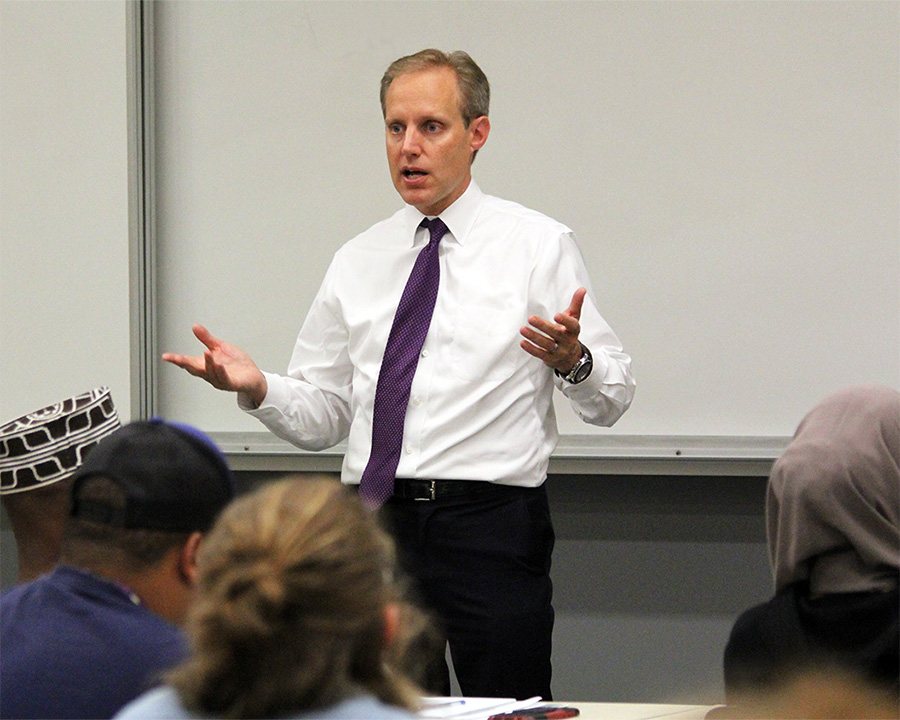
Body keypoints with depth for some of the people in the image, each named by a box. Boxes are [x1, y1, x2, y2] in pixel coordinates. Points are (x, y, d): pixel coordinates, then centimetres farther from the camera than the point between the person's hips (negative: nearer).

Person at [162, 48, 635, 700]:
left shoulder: (539, 246, 1)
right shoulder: (358, 262, 13)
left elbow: (613, 397, -2)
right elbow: (323, 416, 13)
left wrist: (572, 360, -24)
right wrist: (257, 388, -6)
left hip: (492, 526, -4)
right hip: (376, 521, 4)